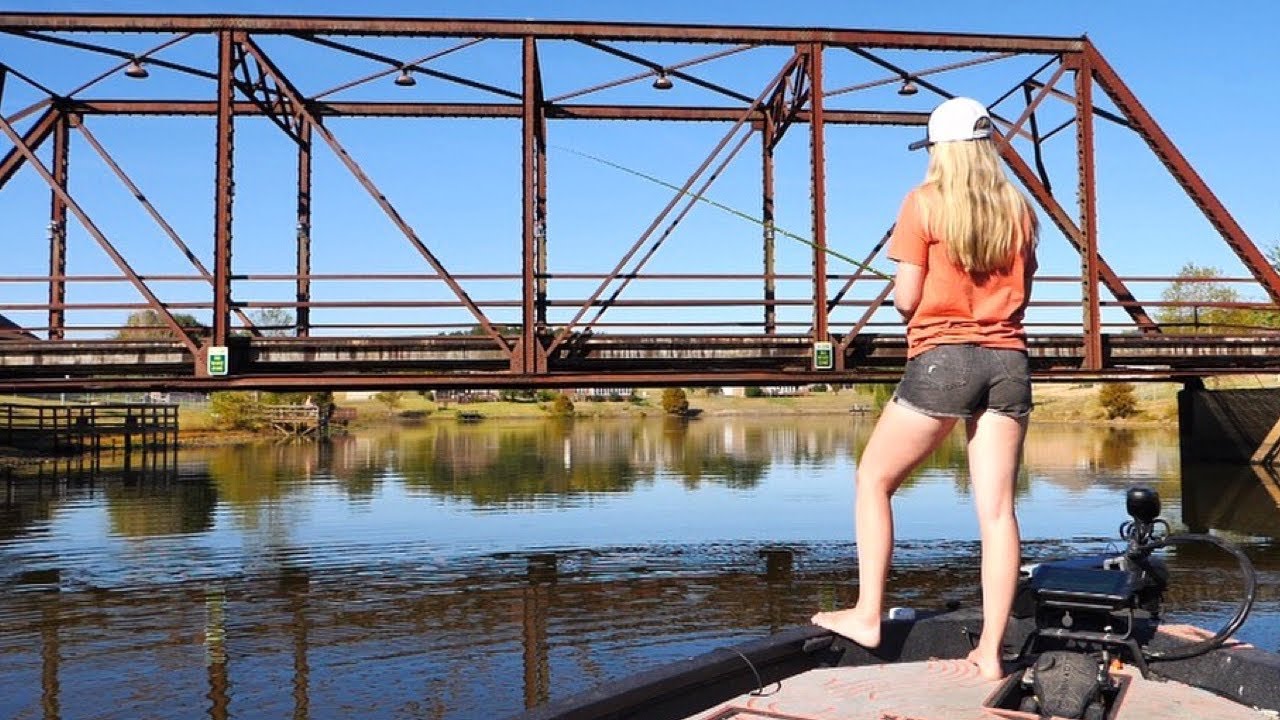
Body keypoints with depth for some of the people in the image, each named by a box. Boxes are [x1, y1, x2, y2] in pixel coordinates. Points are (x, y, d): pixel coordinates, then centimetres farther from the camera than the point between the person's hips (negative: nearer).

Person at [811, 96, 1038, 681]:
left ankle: (867, 616, 9)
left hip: (941, 359, -5)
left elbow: (906, 299, -5)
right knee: (997, 509, 2)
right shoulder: (1018, 208, 11)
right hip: (1008, 362, 5)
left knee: (874, 479, 10)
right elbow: (1021, 291, 17)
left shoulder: (925, 202, -3)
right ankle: (990, 651, 5)